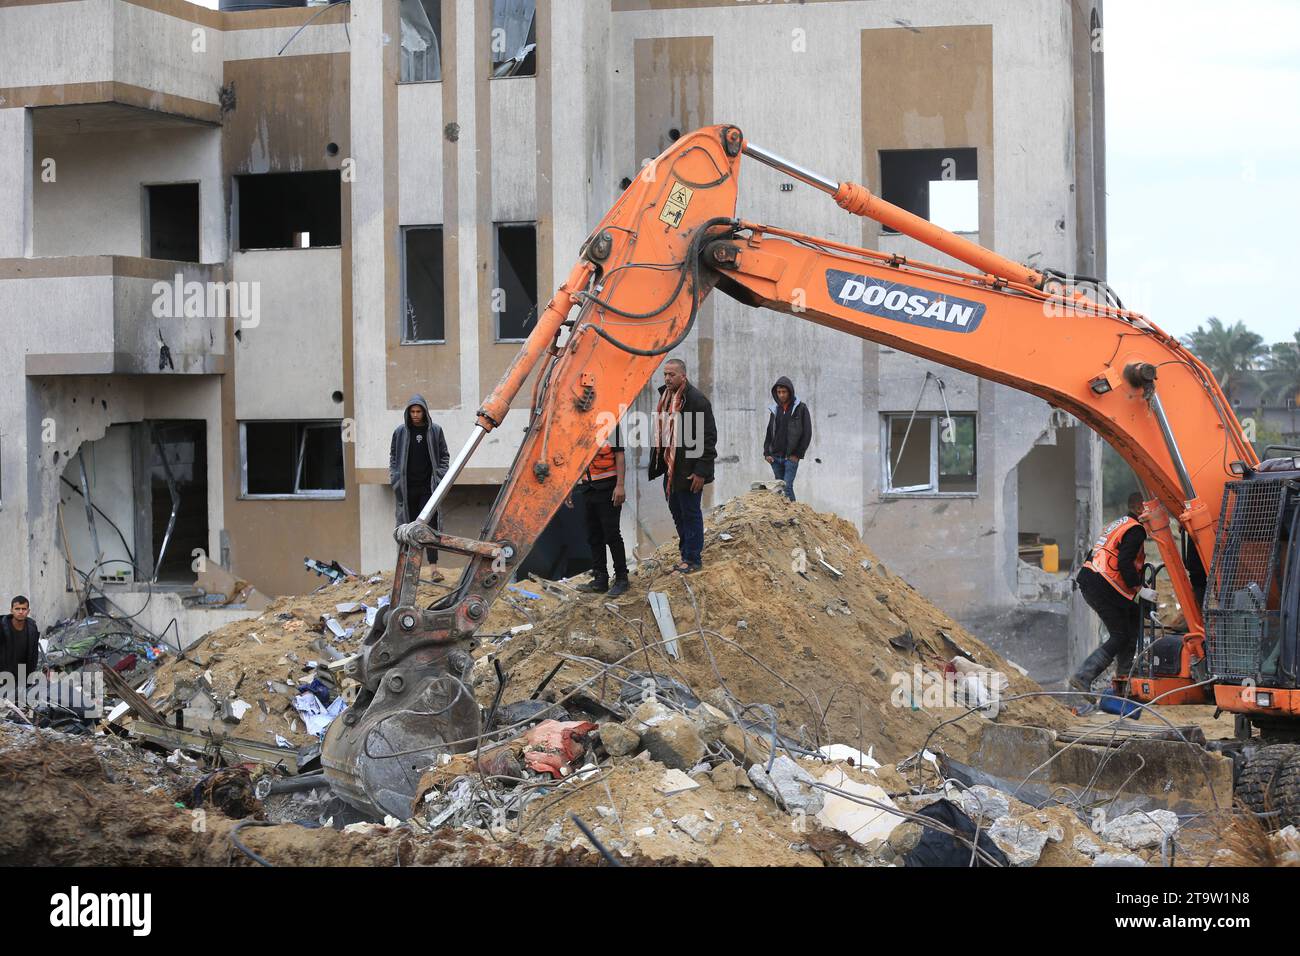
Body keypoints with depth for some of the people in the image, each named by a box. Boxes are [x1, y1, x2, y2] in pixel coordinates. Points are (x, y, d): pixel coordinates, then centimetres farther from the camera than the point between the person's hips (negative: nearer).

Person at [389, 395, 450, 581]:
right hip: (407, 488, 1)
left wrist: (440, 477, 0)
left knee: (430, 525, -7)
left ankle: (433, 567, -9)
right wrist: (395, 479, 2)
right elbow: (393, 456, 13)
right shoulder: (400, 432, 5)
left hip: (428, 487, -1)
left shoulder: (435, 431, 4)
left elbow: (444, 456, 10)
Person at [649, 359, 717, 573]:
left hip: (689, 470, -9)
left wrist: (701, 471, -20)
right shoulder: (665, 397, 10)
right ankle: (687, 550, 29)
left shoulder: (696, 399, -17)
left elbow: (708, 437, -18)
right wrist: (657, 463, 18)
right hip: (670, 467, 9)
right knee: (676, 510, 16)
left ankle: (692, 559, 11)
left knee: (690, 513, 1)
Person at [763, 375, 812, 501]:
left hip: (791, 457, -5)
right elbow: (768, 433, 17)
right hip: (775, 458, 5)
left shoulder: (801, 409, -2)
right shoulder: (774, 409, 13)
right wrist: (767, 453, 5)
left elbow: (807, 434, -3)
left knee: (787, 487, -15)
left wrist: (798, 454, -9)